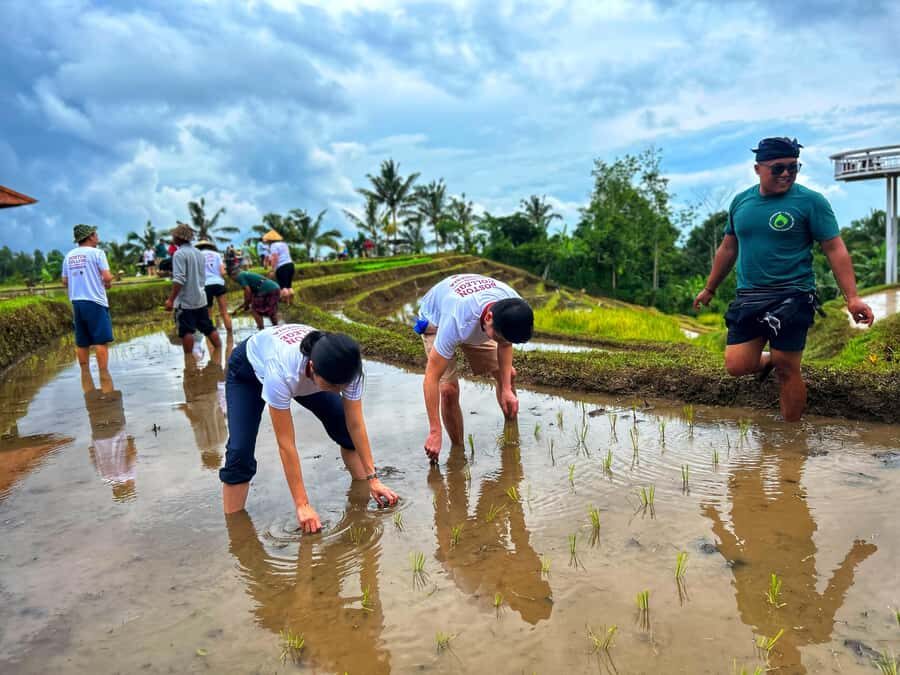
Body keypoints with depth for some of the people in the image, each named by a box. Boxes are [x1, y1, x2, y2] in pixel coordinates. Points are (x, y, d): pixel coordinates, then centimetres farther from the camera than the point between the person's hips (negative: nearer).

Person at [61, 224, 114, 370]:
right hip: (95, 302, -6)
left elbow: (65, 282, 14)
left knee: (82, 343, 11)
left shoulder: (68, 256, 11)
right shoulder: (96, 252, -7)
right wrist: (107, 283, 5)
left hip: (76, 302, 6)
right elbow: (107, 277, -16)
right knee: (101, 341, -4)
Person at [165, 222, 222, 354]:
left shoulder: (179, 254, -11)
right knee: (209, 328, 13)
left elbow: (179, 279, -20)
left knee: (186, 332, -1)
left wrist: (171, 299, -18)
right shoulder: (200, 253, 12)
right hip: (200, 299, 7)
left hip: (185, 301, -7)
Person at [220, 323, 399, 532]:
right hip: (249, 369, -3)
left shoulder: (346, 368, -36)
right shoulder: (281, 371, -47)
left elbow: (356, 425, -22)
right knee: (240, 454, -18)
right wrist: (302, 504, -33)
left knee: (345, 430, -7)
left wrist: (373, 479, -21)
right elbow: (286, 444, -38)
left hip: (304, 374, 4)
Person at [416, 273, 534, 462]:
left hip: (474, 320, 5)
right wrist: (435, 432, -39)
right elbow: (431, 377, -42)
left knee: (509, 374, -1)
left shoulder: (513, 305, -32)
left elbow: (505, 344, -10)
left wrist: (506, 389, -18)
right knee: (449, 389, -22)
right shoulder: (458, 322, -47)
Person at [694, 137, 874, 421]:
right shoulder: (740, 202, 9)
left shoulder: (810, 201, -4)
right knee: (737, 366, -3)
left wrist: (852, 297, -15)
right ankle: (767, 360, 32)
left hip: (792, 297, -4)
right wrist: (709, 289, 24)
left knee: (787, 370, -2)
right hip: (748, 297, 4)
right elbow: (728, 249, 19)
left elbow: (835, 249, -6)